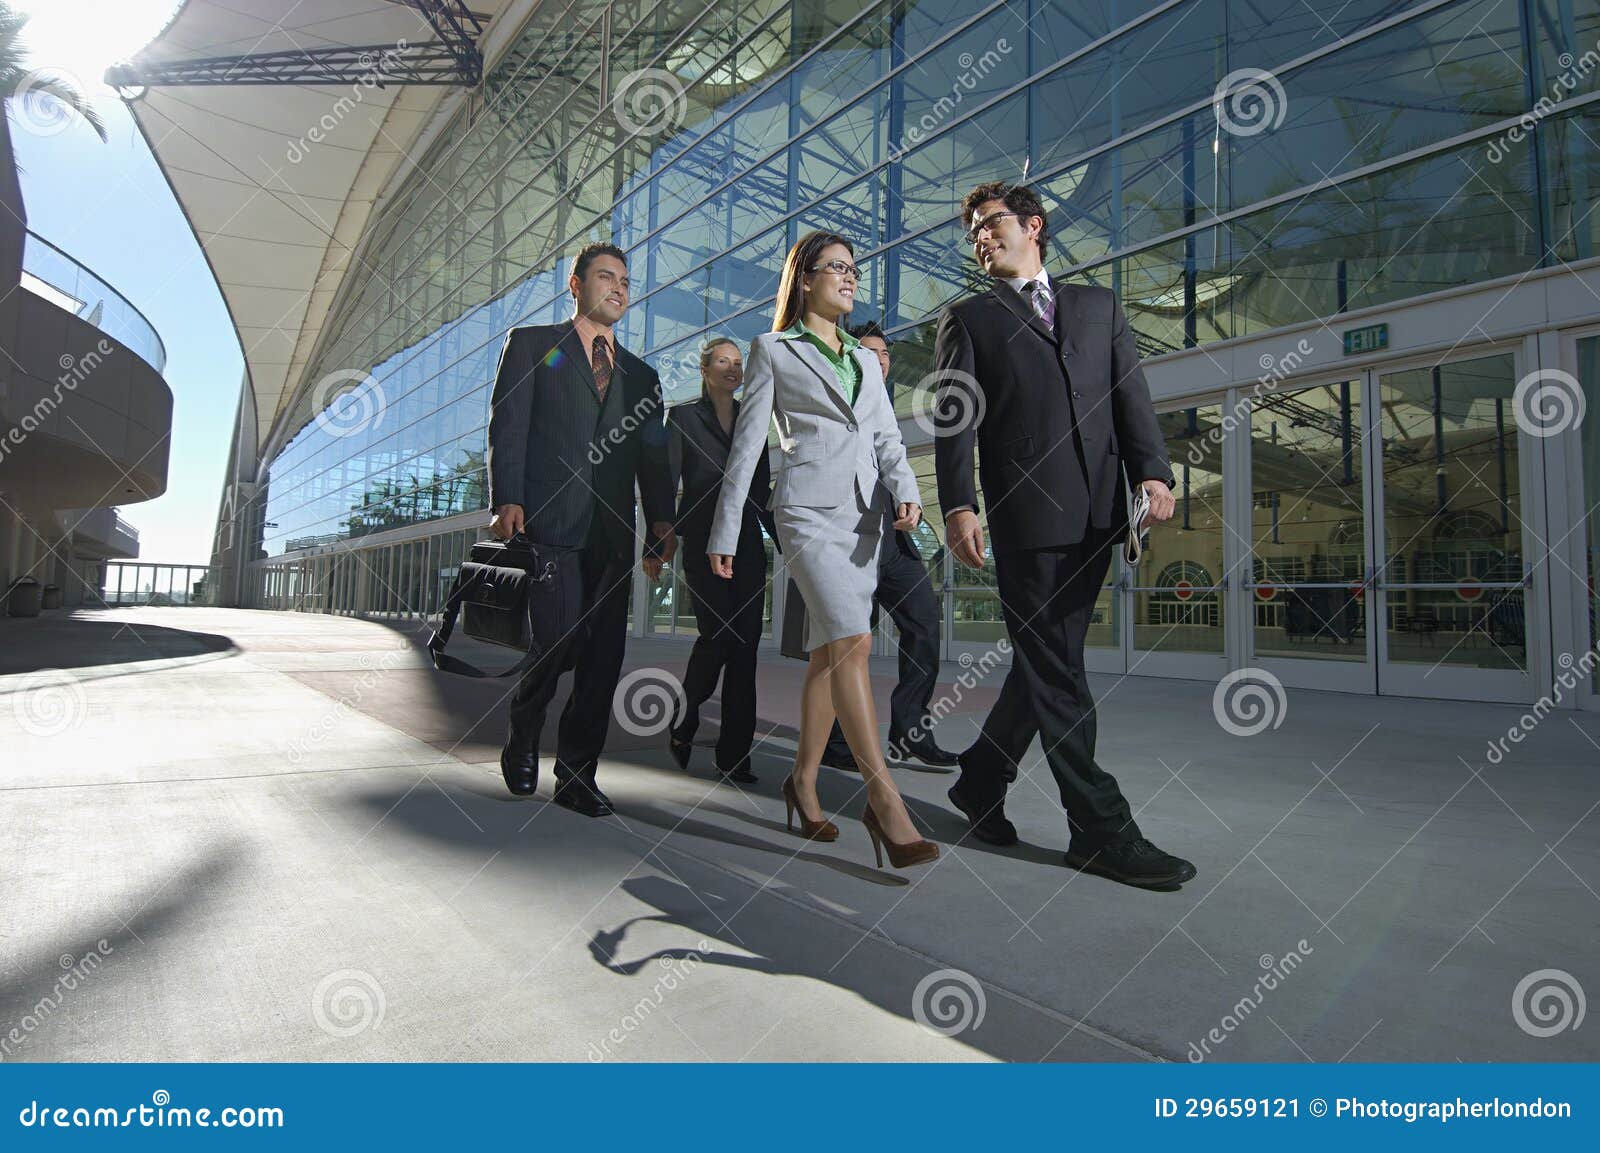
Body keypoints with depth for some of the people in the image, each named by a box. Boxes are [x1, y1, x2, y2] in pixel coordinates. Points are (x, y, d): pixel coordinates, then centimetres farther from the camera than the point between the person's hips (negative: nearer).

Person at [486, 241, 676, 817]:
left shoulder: (641, 374, 22)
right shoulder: (531, 344, 12)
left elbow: (653, 455, 14)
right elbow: (507, 426, 0)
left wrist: (661, 518, -2)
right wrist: (506, 501, -13)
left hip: (611, 532, 4)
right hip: (547, 522, -4)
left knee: (603, 652, 0)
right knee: (557, 640, -10)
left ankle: (576, 774, 11)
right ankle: (521, 738, 19)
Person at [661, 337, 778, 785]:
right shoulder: (684, 417, 6)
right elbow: (666, 482, -1)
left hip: (747, 542, 4)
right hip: (703, 540, -4)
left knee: (746, 643, -2)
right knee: (717, 634, -15)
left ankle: (734, 753, 4)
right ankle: (683, 723, 12)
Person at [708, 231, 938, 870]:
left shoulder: (865, 357, 22)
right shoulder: (772, 349, 7)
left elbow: (887, 438, 14)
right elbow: (747, 444, 3)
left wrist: (907, 492, -6)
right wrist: (724, 532, 1)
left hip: (862, 515, 6)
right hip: (808, 510, -5)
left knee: (829, 655, 6)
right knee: (852, 641, -21)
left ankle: (803, 781, 19)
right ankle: (884, 799, -20)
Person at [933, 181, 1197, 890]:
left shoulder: (1099, 306, 21)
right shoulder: (968, 320, 12)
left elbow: (1131, 397, 11)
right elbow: (954, 423, 0)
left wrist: (1153, 471, -7)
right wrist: (958, 505, -14)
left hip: (1095, 511, 4)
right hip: (1024, 511, -4)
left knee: (1046, 662, 9)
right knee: (1055, 670, -4)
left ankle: (981, 784, 25)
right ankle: (1102, 830, 3)